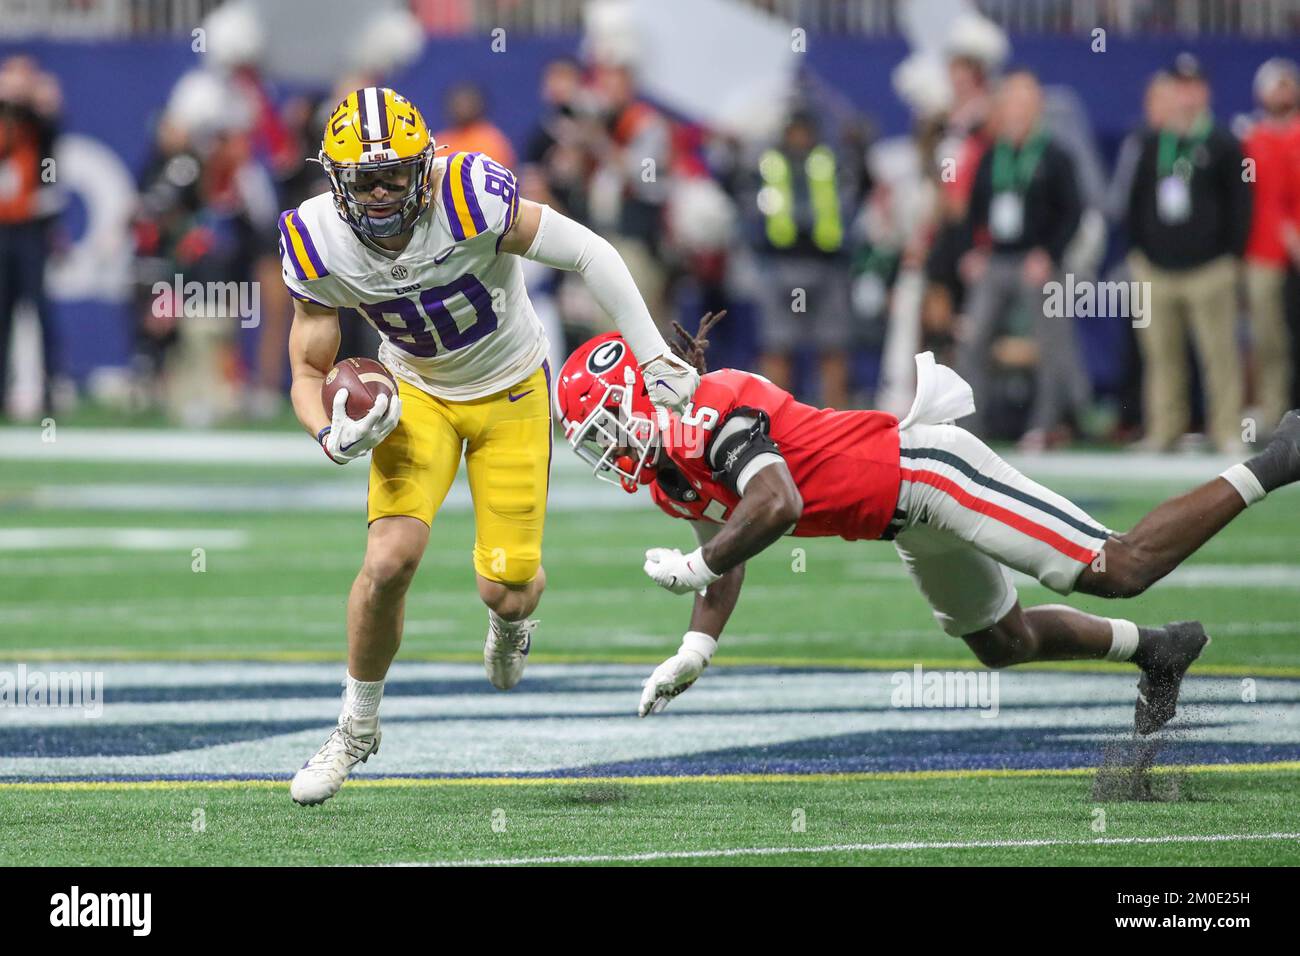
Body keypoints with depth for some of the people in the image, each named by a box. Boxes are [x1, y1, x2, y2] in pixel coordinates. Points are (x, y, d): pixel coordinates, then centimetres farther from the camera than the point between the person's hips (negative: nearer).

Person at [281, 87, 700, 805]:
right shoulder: (321, 248, -21)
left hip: (511, 394, -1)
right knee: (390, 559, -19)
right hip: (416, 395, 2)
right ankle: (357, 727, 5)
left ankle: (509, 615, 40)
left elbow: (589, 254, -21)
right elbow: (309, 374, -9)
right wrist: (334, 436, -31)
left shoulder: (470, 203, -32)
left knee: (506, 587, -3)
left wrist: (653, 356, -17)